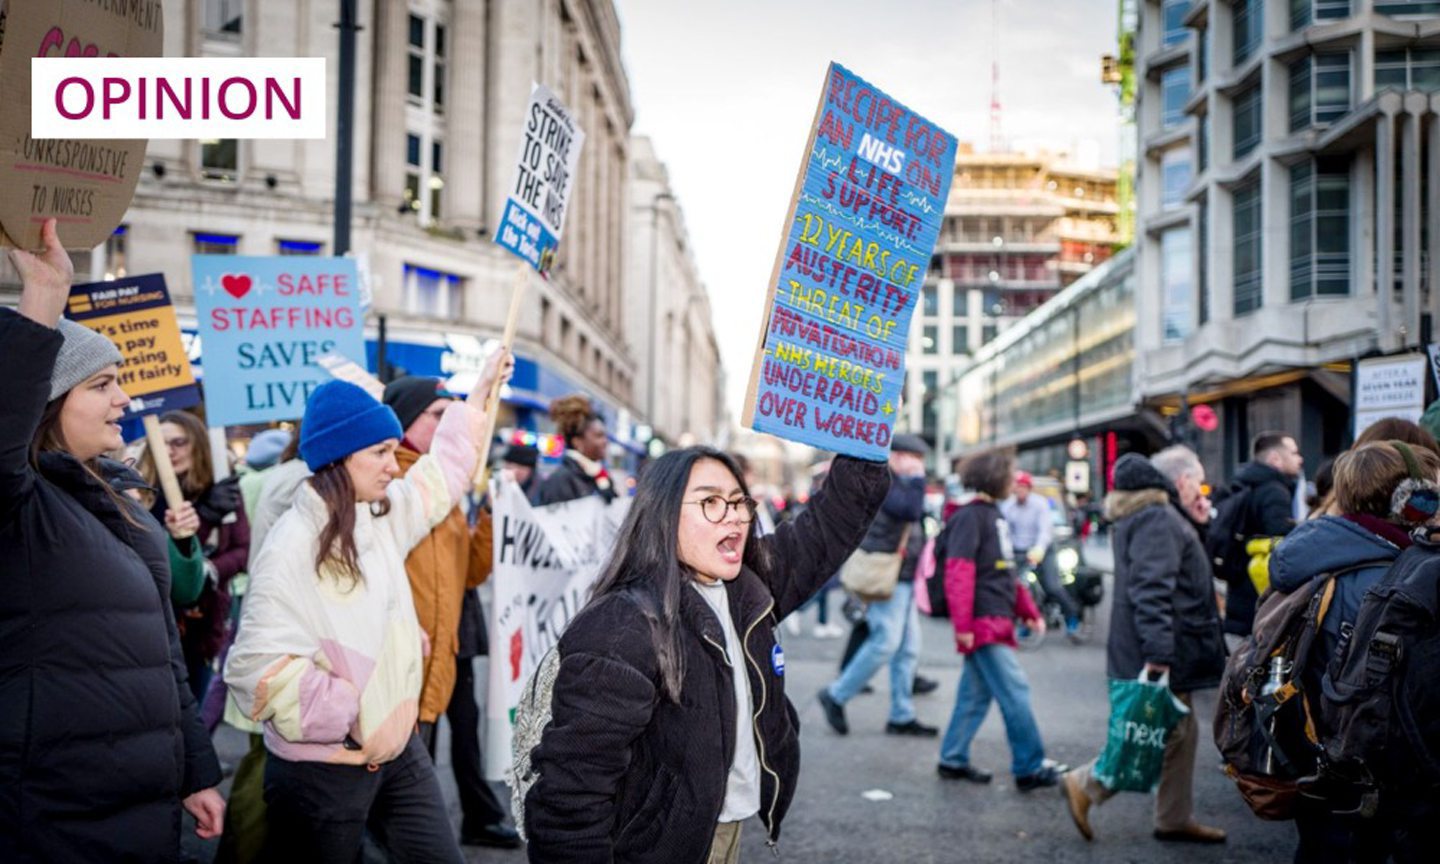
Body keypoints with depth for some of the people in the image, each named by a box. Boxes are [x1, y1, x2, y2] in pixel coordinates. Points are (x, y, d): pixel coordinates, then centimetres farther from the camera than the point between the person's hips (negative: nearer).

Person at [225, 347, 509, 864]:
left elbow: (439, 476, 24)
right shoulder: (292, 549, -19)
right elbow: (258, 666, -26)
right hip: (323, 770, -7)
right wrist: (350, 712, -21)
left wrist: (479, 394, 28)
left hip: (399, 747, 8)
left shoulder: (381, 516, 5)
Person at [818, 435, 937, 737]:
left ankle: (902, 716, 12)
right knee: (886, 642, -13)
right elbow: (911, 510, -27)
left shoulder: (901, 484, 19)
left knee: (908, 647, 8)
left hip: (904, 579, 10)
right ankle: (836, 696, 1)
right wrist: (917, 479, -17)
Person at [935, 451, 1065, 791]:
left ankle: (953, 760, 20)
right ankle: (1030, 768, -2)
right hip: (983, 623, -9)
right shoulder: (969, 517, -12)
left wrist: (1029, 611, 19)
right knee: (1015, 691, -7)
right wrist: (962, 625, -22)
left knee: (976, 694, 13)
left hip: (997, 622, 9)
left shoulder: (994, 515, 18)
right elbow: (958, 573, -18)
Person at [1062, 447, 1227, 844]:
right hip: (1164, 656, -11)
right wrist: (1158, 654, -31)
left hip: (1169, 654, 11)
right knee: (1167, 734, -5)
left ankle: (1176, 818, 24)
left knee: (1181, 734, 16)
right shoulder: (1160, 521, -18)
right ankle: (1086, 785, 0)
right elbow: (1151, 589, -27)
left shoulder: (1157, 517, 17)